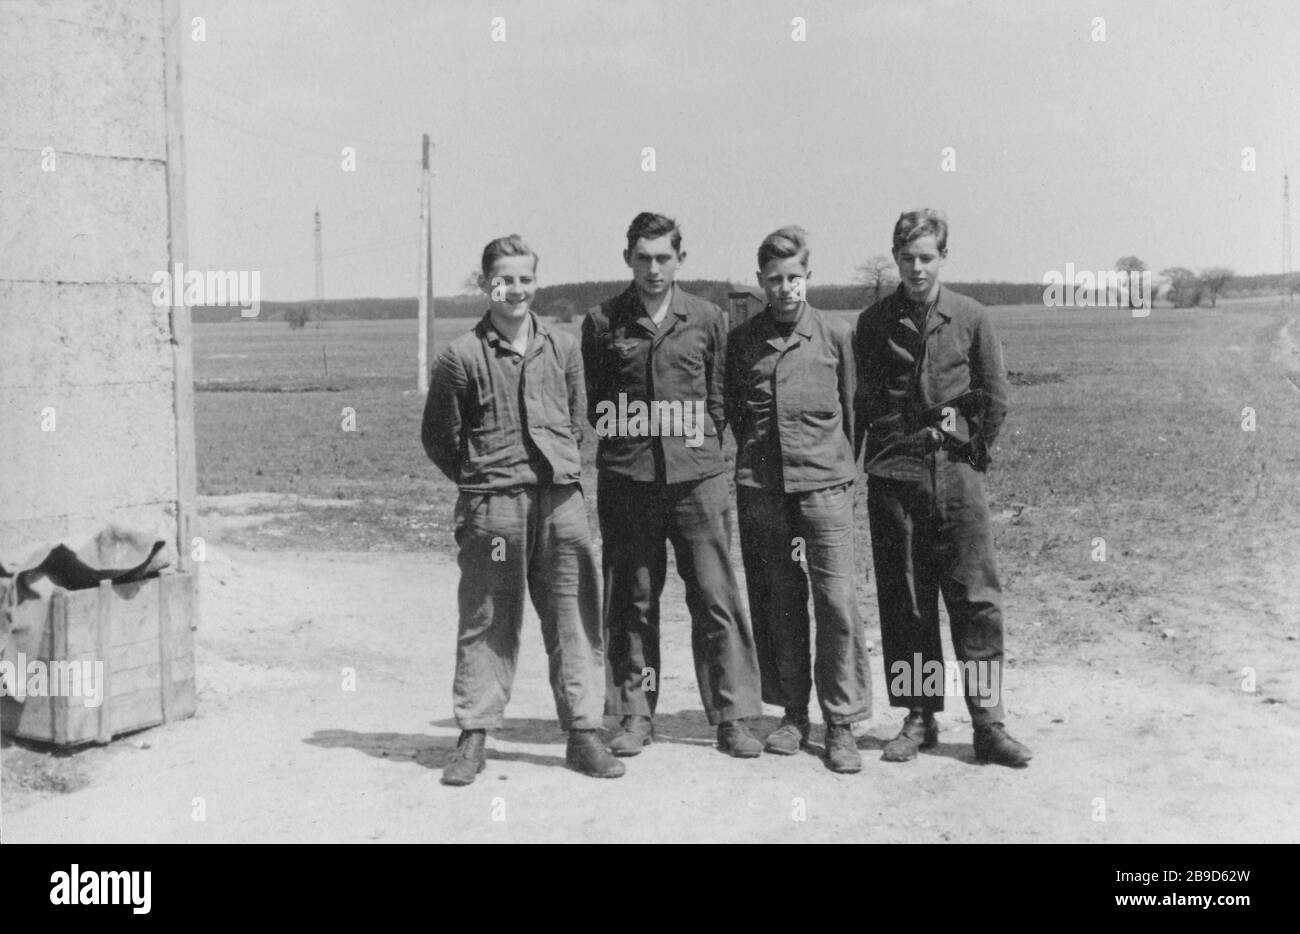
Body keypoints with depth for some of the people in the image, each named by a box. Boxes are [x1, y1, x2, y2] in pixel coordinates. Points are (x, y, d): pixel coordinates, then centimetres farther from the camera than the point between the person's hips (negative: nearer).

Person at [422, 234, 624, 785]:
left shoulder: (563, 348, 9)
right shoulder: (463, 356, -2)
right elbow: (438, 436, 4)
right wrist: (481, 479, 8)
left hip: (561, 498, 3)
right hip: (493, 506, -3)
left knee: (574, 617, 5)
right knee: (486, 621, 3)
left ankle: (583, 734, 13)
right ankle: (474, 736, 14)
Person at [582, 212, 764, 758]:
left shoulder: (706, 319, 5)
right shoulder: (603, 322, 4)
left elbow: (717, 396, 13)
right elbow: (594, 404, 13)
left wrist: (703, 444, 10)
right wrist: (622, 436, 6)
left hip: (696, 475, 0)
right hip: (626, 479, 0)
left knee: (716, 597, -1)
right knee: (631, 601, 6)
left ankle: (732, 717, 7)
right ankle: (635, 714, 17)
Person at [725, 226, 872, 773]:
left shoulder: (836, 335, 3)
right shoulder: (741, 341, 6)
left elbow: (852, 408, 9)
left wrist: (842, 465, 9)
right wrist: (756, 457, 10)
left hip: (823, 484, -2)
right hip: (761, 487, 2)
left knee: (837, 600, -5)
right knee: (778, 601, 7)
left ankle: (841, 723, 5)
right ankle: (793, 713, 20)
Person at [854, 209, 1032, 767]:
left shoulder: (970, 318, 3)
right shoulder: (874, 323, 5)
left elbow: (994, 397, 7)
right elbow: (859, 401, 7)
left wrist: (974, 452, 6)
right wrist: (852, 461, 3)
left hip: (956, 474, -1)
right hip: (893, 476, 1)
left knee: (977, 599, -2)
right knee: (904, 604, 5)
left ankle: (988, 722, 6)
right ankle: (918, 718, 15)